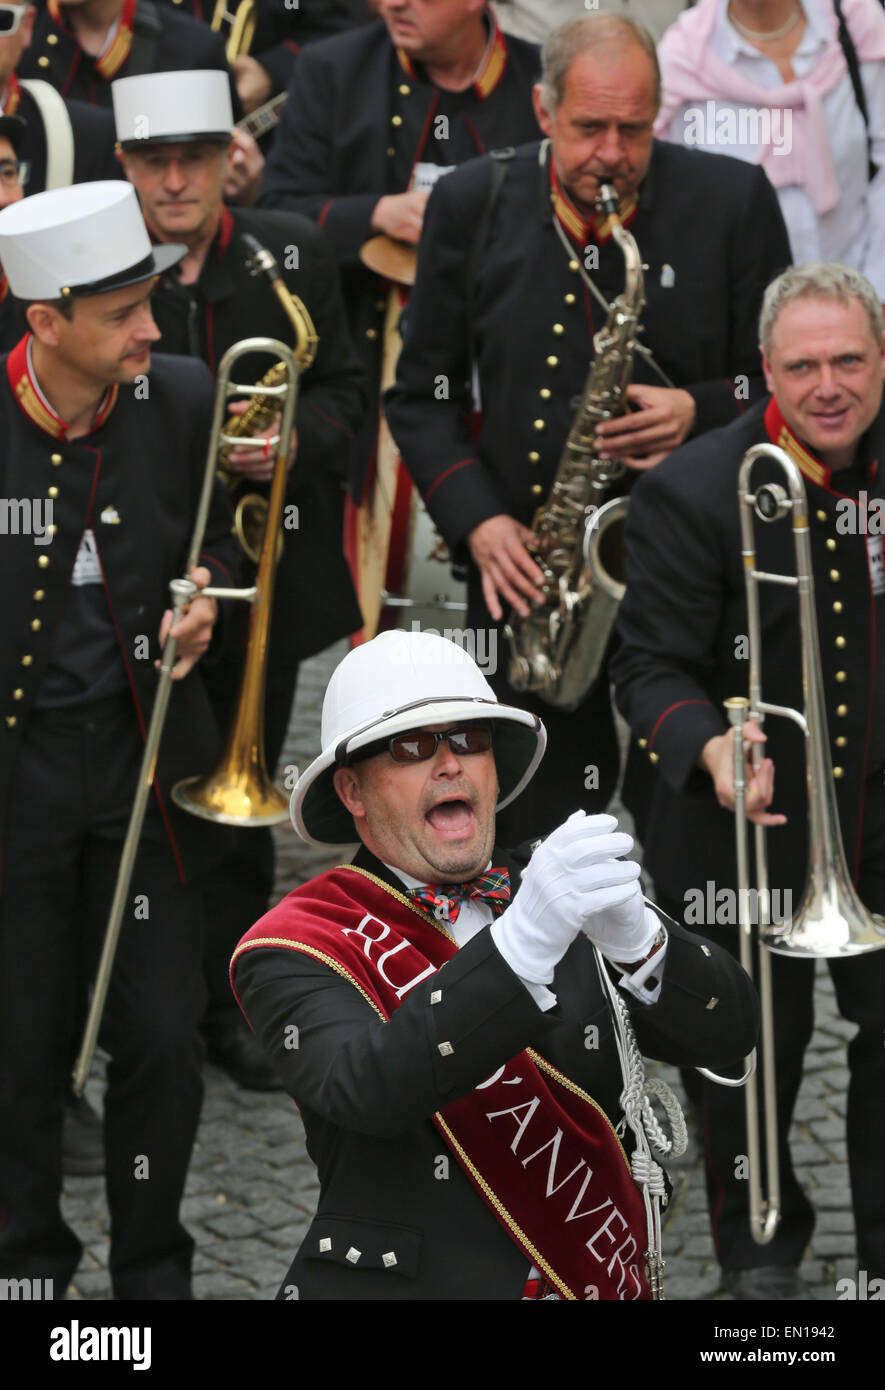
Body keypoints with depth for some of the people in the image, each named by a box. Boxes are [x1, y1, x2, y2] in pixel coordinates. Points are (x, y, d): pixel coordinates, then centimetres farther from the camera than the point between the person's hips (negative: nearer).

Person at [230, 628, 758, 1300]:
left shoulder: (571, 911, 2)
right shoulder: (294, 948, -9)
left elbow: (726, 1029, -8)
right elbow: (366, 1090, -27)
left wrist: (633, 935, -28)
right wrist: (524, 942, -39)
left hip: (599, 1281, 4)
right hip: (395, 1279, -4)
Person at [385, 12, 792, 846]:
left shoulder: (732, 203, -2)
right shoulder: (472, 205, 3)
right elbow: (421, 395, 8)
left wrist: (700, 412, -17)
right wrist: (476, 520, -7)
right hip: (523, 579, 1)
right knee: (536, 846, 3)